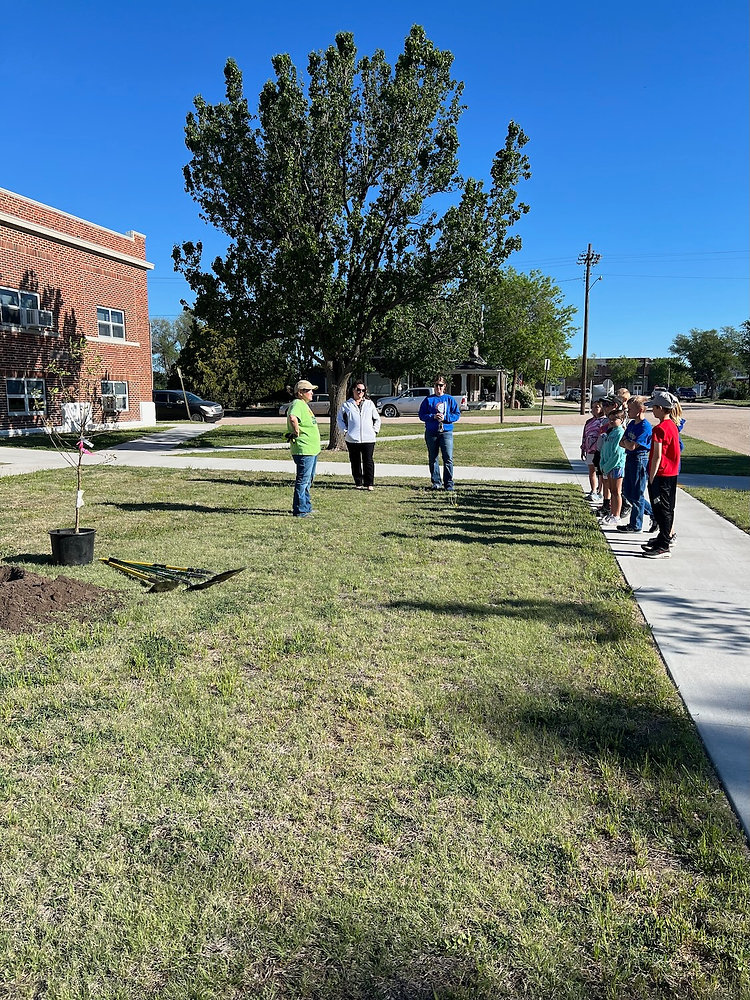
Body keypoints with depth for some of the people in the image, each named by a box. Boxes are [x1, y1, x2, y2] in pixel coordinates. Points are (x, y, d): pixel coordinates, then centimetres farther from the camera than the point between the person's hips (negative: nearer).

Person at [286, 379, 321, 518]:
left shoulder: (304, 404, 17)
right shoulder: (297, 404, -16)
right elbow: (292, 417, -37)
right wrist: (297, 432, -25)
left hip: (312, 449, 11)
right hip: (304, 450, -11)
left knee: (308, 479, 19)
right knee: (303, 480, -5)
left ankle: (306, 507, 30)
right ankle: (300, 510, 0)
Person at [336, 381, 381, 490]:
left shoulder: (370, 404, 11)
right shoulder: (347, 405, 7)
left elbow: (377, 419, 19)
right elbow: (339, 419, 14)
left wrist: (375, 430, 8)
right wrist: (345, 430, 3)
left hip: (368, 439, 0)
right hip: (352, 439, 0)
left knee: (368, 461, -3)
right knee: (355, 462, 5)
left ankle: (369, 483, 2)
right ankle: (358, 483, 14)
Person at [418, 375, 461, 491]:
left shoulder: (450, 399, 8)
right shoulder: (428, 400, 7)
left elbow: (457, 414, 6)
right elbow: (421, 415, 4)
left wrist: (445, 417, -9)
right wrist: (433, 416, -12)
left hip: (446, 432, -1)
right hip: (431, 432, 1)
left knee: (448, 458, -9)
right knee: (433, 459, 6)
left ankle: (449, 483, -4)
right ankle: (436, 482, 15)